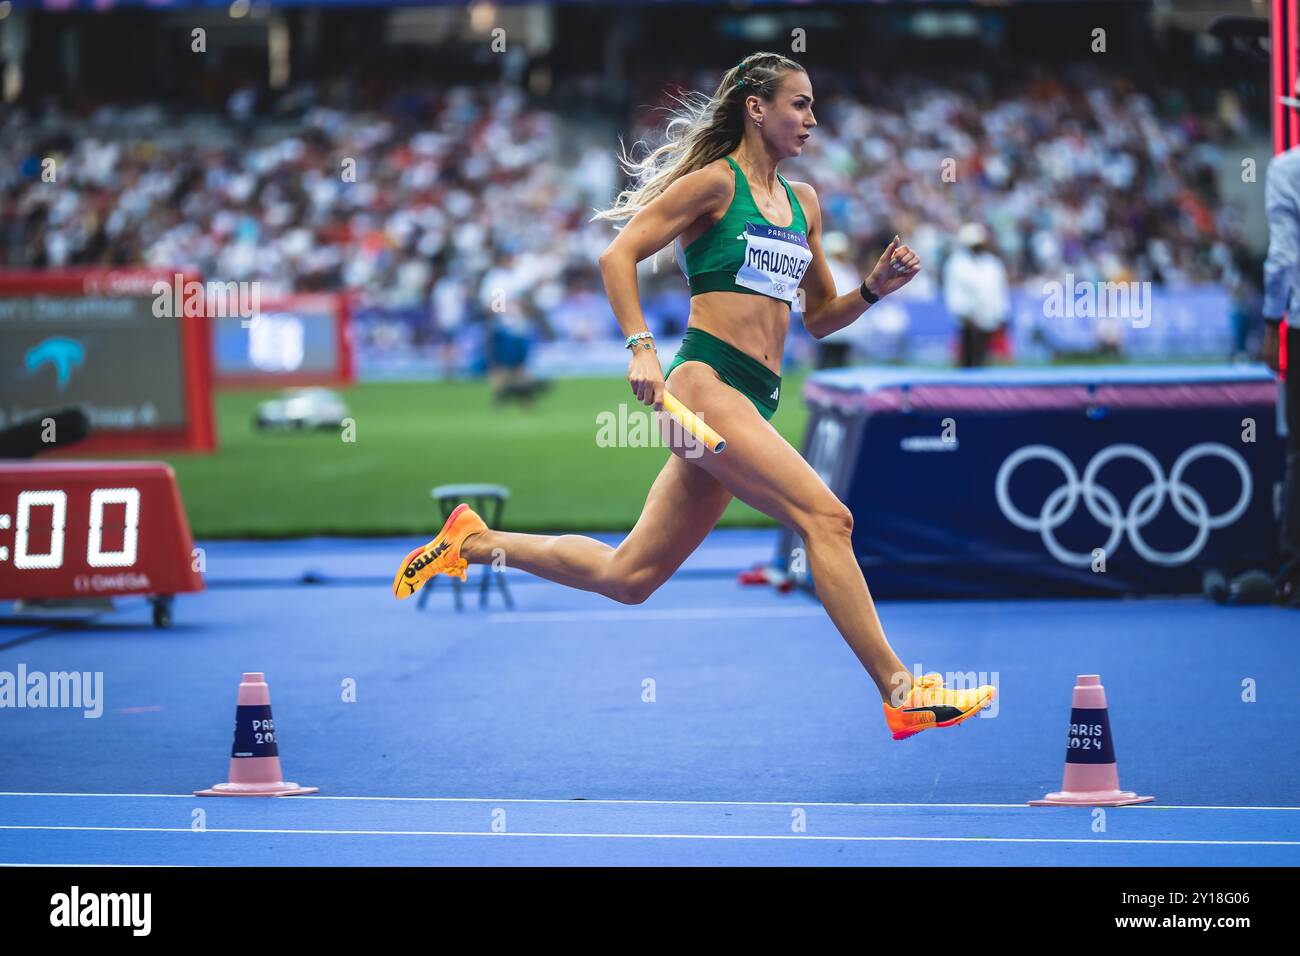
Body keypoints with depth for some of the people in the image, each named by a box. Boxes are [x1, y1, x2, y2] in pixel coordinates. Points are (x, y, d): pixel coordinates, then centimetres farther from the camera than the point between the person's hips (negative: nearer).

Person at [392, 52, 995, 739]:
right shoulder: (715, 182, -2)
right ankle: (901, 694, -20)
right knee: (826, 518, -20)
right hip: (705, 379, -8)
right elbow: (618, 256, -5)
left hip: (754, 400, 8)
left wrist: (876, 287, 7)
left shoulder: (802, 202, 20)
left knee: (627, 578, 9)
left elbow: (819, 319, 25)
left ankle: (474, 540, 25)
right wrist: (641, 346, -17)